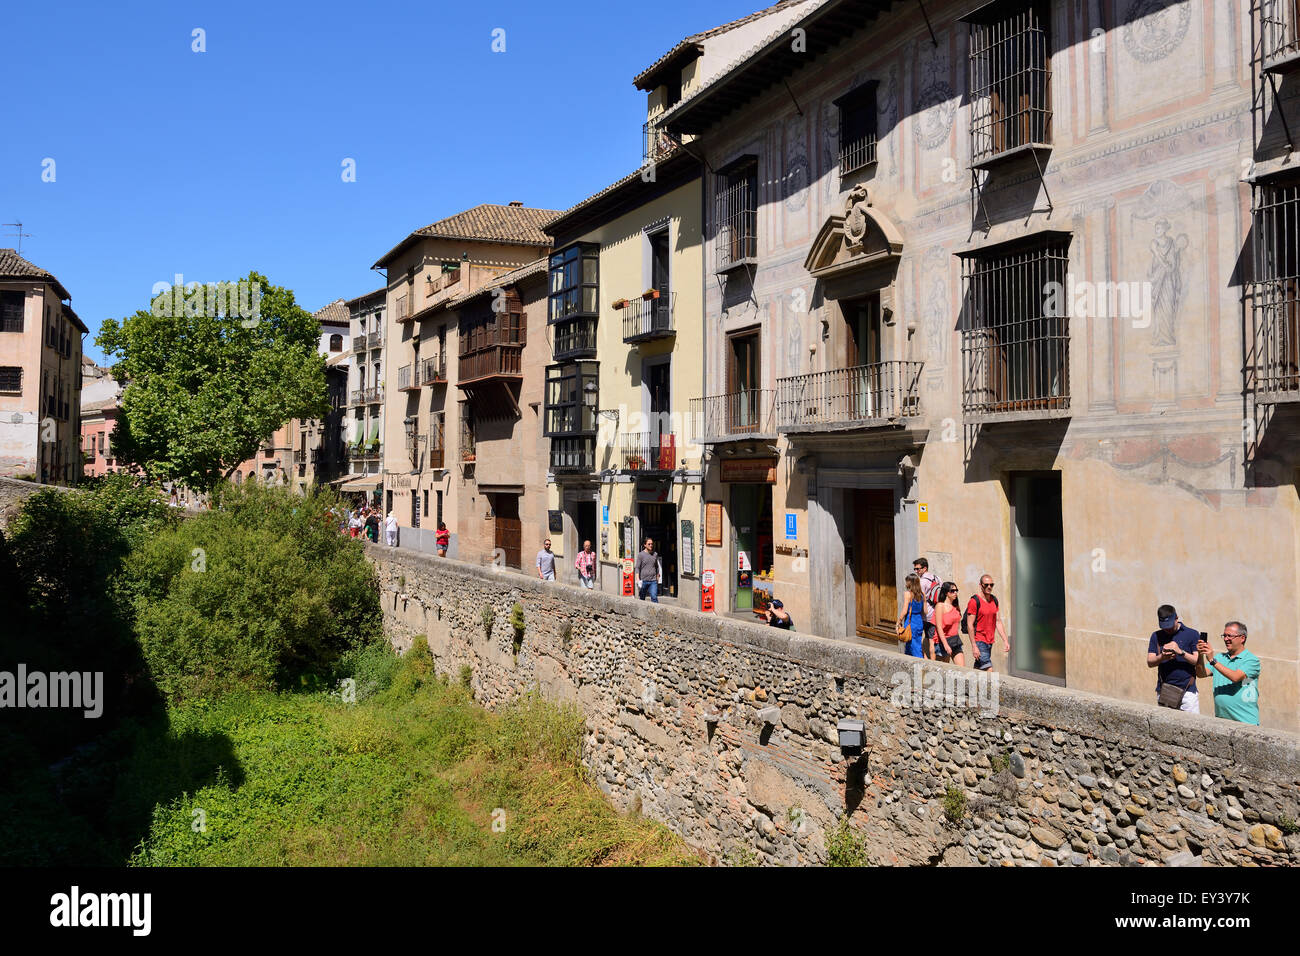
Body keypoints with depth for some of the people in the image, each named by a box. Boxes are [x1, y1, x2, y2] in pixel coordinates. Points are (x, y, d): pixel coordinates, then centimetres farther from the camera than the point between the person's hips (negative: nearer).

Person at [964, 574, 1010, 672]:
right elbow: (970, 625, -13)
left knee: (978, 669, 12)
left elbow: (998, 621, 16)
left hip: (990, 642, 7)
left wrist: (1005, 641, 9)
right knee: (989, 670, -13)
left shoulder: (994, 600, 11)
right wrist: (974, 647, -17)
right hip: (979, 641, -7)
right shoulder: (974, 601, -11)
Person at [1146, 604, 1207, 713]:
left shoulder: (1191, 634, 2)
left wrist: (1181, 652, -19)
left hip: (1187, 690, -2)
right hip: (1163, 691, 2)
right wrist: (1162, 657, -17)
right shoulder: (1156, 636, 10)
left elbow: (1198, 661, -4)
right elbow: (1150, 662, 3)